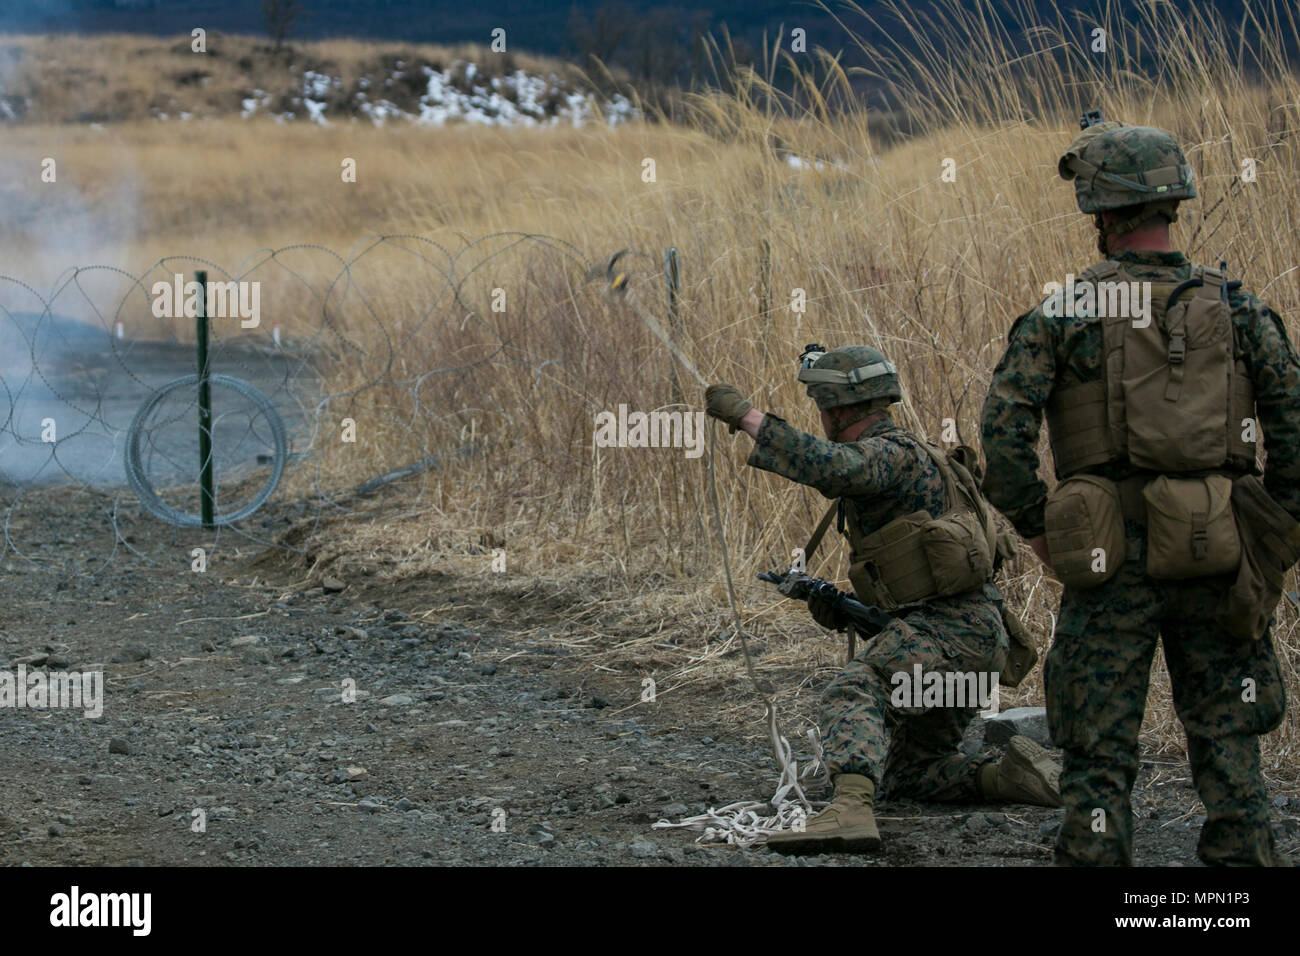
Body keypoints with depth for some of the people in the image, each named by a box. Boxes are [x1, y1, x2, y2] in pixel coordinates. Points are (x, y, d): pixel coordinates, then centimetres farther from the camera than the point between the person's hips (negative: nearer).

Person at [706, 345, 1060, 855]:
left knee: (852, 697, -31)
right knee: (909, 774, 20)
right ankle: (1014, 776, 3)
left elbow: (829, 467, -32)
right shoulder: (895, 460, 25)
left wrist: (747, 416, -25)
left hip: (949, 626, -10)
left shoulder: (893, 454, -8)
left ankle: (851, 809, -53)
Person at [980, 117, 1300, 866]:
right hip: (1215, 554, 1)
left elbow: (1005, 431, -10)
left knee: (1099, 757, 4)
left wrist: (1038, 528, 1)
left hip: (1109, 557, -1)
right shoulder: (1235, 310, 3)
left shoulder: (1061, 315, -2)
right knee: (1228, 749, 10)